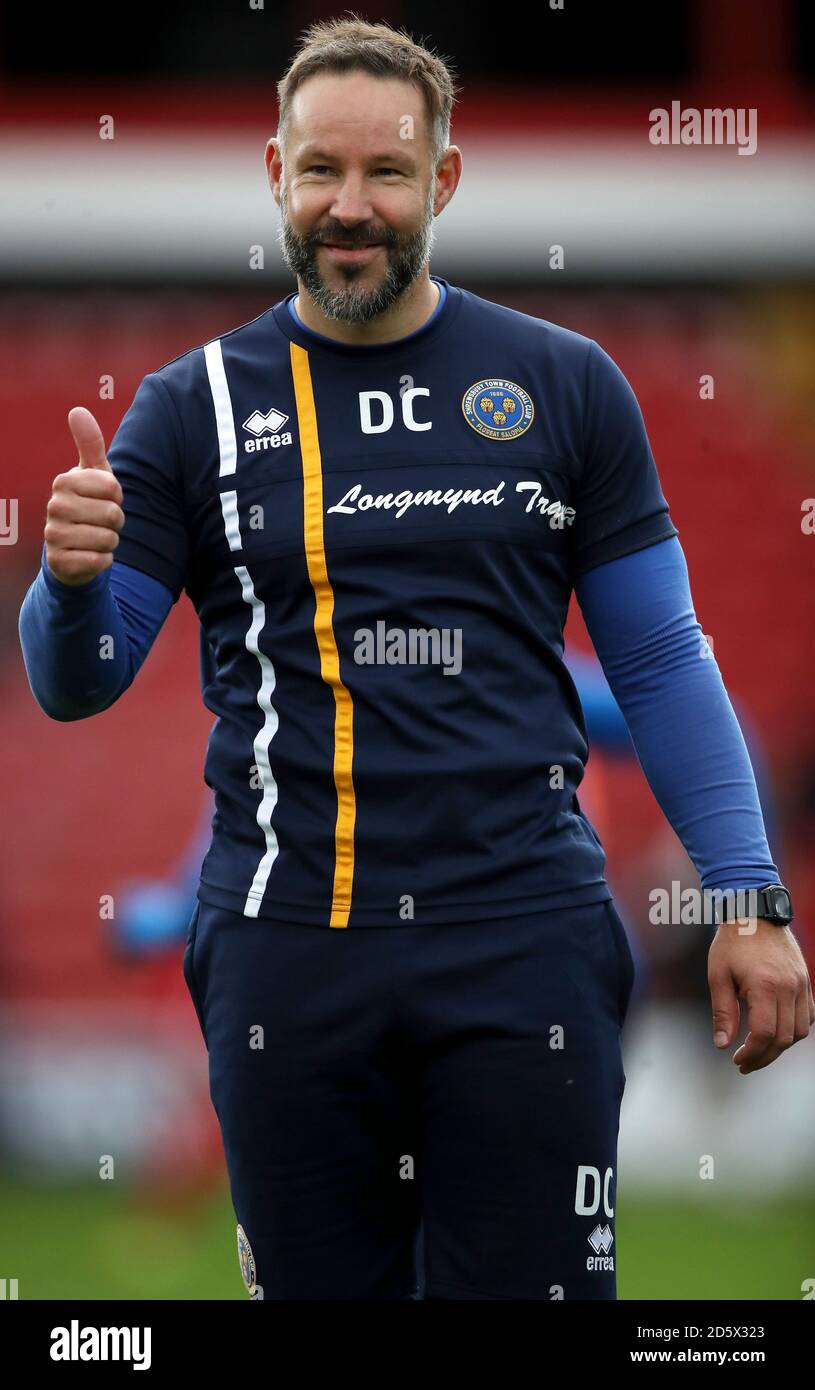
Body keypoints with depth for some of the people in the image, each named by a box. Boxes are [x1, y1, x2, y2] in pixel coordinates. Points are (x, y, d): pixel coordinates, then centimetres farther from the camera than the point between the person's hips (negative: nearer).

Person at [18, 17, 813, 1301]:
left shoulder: (564, 386, 6)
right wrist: (73, 578, -16)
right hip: (287, 947, 1)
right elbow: (75, 686, 7)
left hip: (524, 945, -1)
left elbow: (661, 663, 8)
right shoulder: (196, 407, 6)